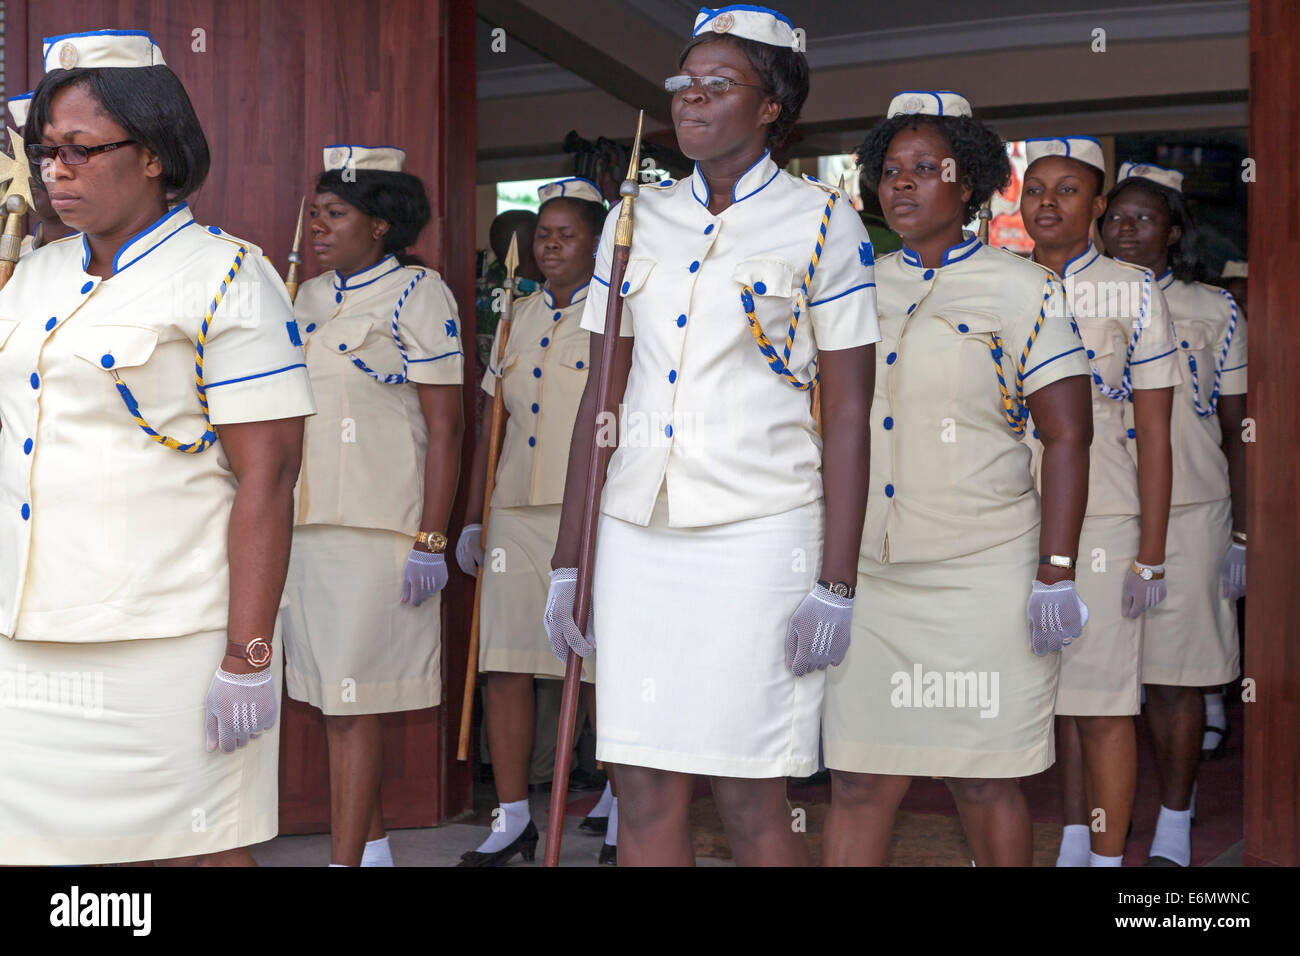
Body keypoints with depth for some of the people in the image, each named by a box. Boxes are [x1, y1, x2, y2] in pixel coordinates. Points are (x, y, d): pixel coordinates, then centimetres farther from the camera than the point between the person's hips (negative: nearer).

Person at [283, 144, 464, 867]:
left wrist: (431, 542, -16)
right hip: (305, 526, 7)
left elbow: (444, 426, -10)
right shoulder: (310, 298, 16)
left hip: (379, 528, -7)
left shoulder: (417, 292, -5)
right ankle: (375, 849, 24)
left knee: (354, 704, -6)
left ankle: (345, 860, 0)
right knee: (333, 702, 11)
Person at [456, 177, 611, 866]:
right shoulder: (518, 317, 16)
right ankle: (512, 817, 14)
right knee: (503, 665, 3)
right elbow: (491, 423, 18)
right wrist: (472, 518, 15)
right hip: (517, 512, 5)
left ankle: (625, 811, 18)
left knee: (603, 668, 1)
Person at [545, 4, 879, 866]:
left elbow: (848, 413, -4)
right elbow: (600, 396, 14)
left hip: (760, 535, -4)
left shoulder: (822, 222, 0)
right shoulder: (636, 221, 12)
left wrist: (835, 584, -10)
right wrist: (567, 562, 11)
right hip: (636, 536, 4)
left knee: (749, 798, 0)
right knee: (645, 794, 7)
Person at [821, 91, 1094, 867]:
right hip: (866, 576, 4)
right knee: (860, 781, 4)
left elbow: (1068, 438, -5)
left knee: (984, 782, 5)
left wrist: (1056, 572, -11)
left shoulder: (1025, 290, -1)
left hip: (983, 576, -4)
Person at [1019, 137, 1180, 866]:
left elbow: (1155, 436, -1)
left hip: (1098, 521, -3)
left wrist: (1152, 555, -7)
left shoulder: (1134, 291, 1)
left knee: (1102, 706, -1)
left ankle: (1109, 856, 9)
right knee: (1053, 697, 9)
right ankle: (1072, 845, 22)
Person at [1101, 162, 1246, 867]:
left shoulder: (1213, 312, 7)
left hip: (1189, 515, -1)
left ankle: (1174, 830, 11)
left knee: (1175, 674, 0)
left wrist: (1240, 536, 3)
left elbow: (1237, 431, 7)